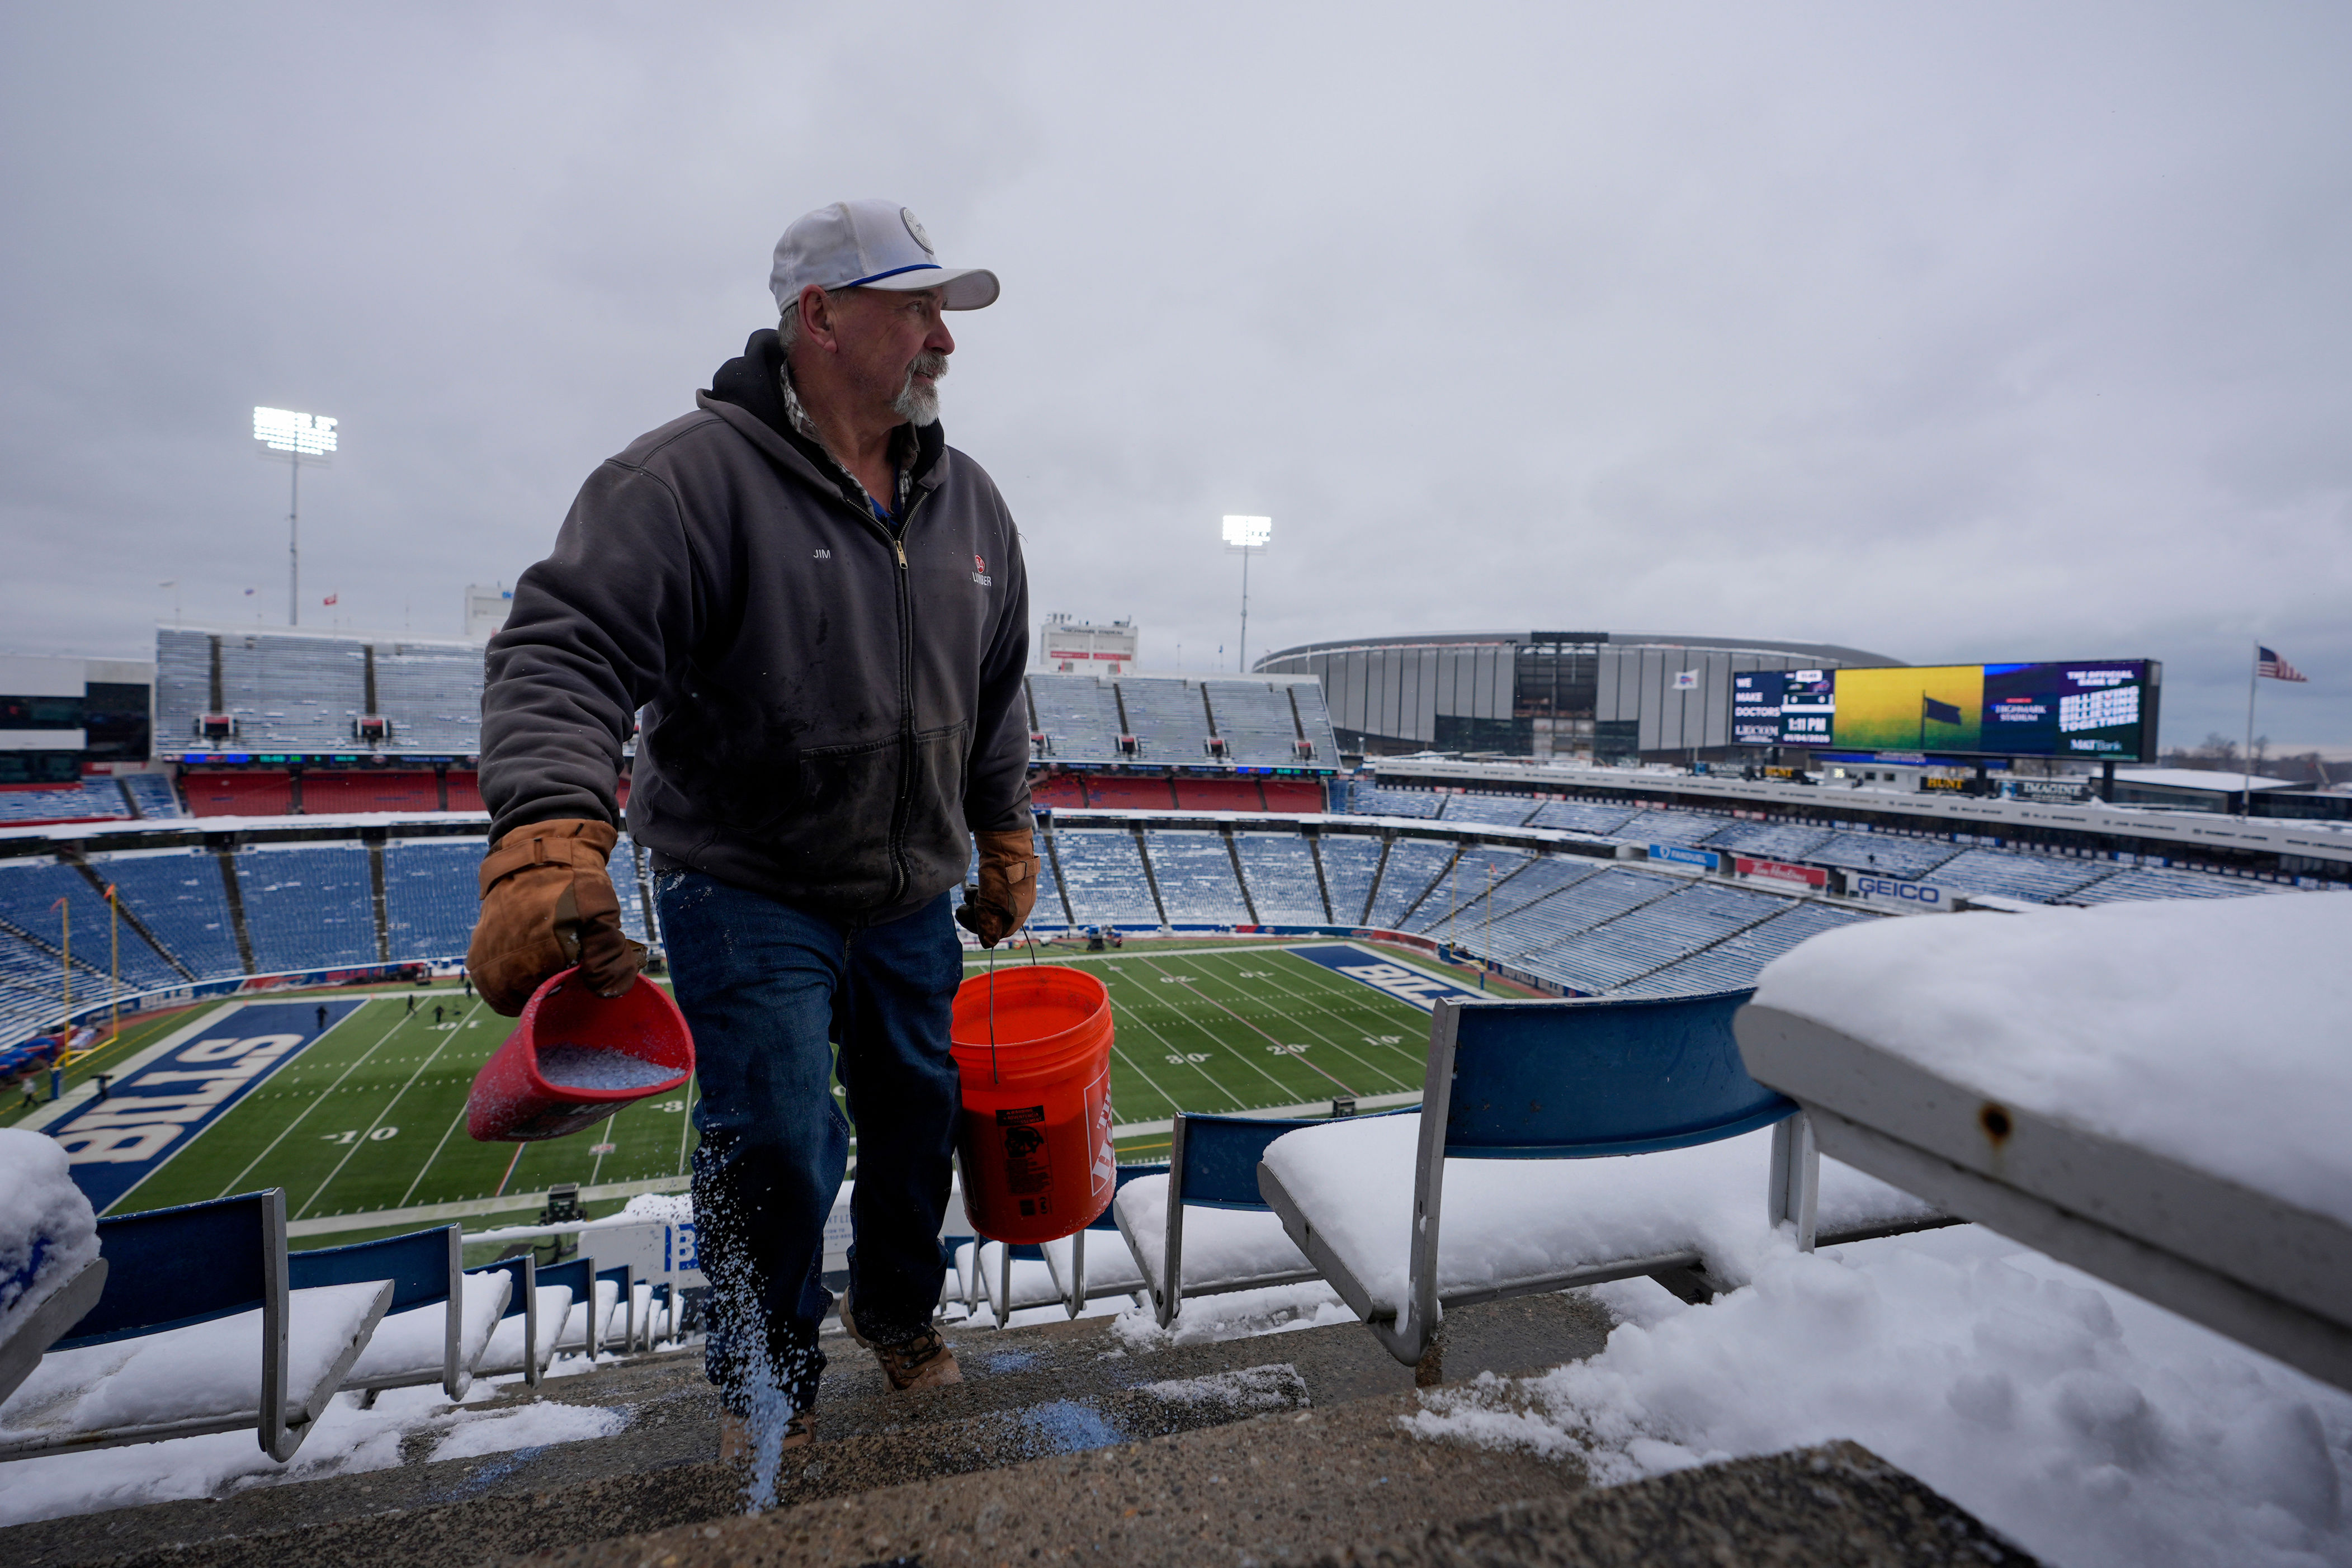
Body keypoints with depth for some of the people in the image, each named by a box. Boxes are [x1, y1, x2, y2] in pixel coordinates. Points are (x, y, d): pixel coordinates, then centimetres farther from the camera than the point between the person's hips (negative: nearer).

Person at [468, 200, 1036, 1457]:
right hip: (746, 891, -5)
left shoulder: (969, 501, 6)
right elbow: (566, 651, -23)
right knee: (776, 1149, -2)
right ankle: (764, 1384, 31)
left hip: (911, 896, 6)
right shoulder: (695, 475, -15)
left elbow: (997, 693, 13)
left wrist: (1004, 832, 14)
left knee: (918, 1118, 16)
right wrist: (549, 840, -38)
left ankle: (897, 1310, 46)